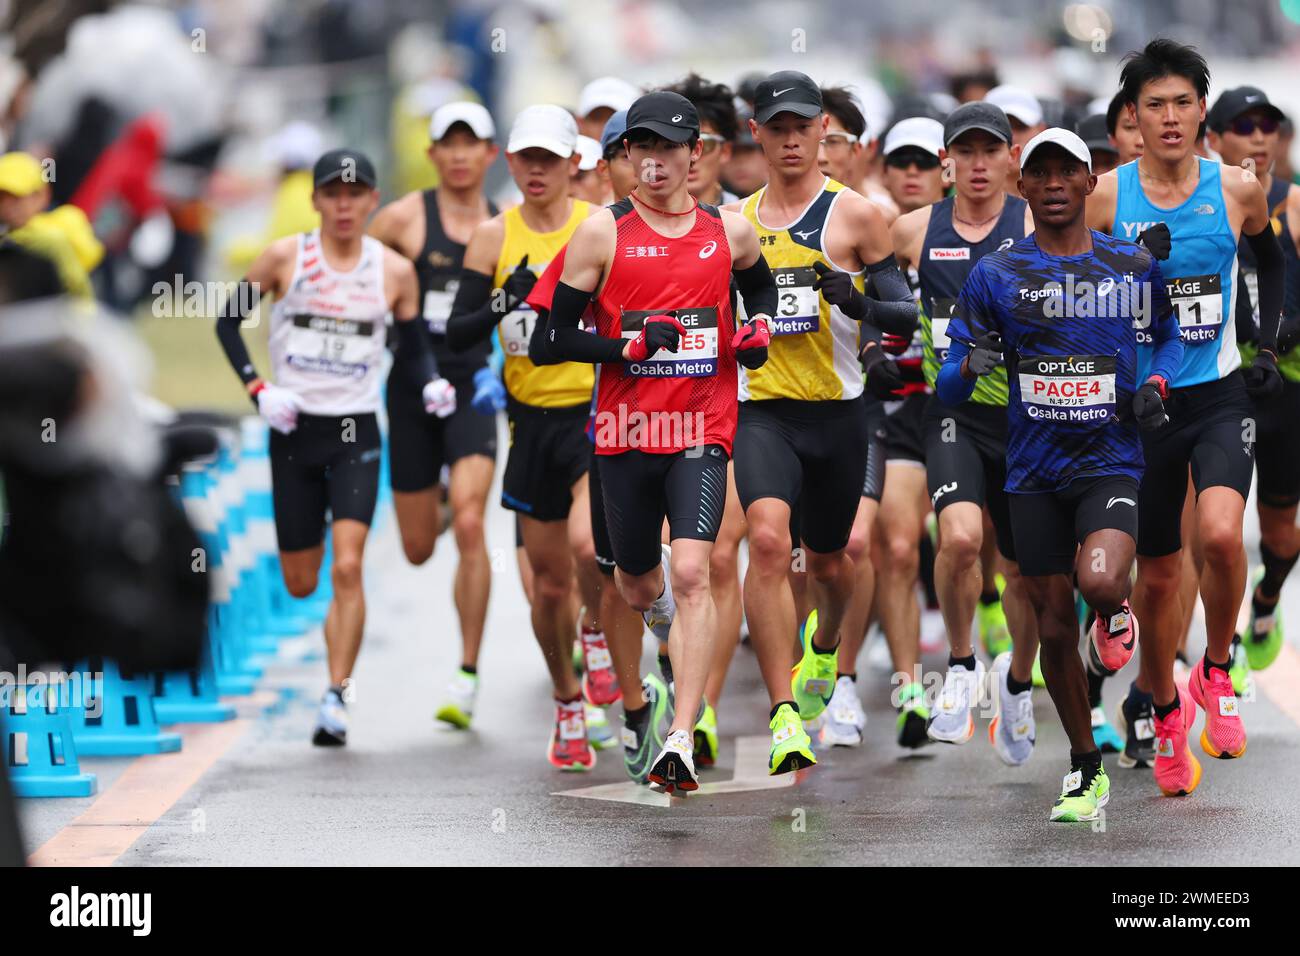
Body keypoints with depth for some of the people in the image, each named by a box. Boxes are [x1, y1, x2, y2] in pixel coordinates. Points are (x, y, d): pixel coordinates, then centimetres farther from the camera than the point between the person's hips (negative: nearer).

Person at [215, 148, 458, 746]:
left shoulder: (394, 271, 0)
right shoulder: (285, 257, -2)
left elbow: (415, 347, 11)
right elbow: (228, 321, 7)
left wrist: (432, 384, -10)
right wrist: (256, 388, -5)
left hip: (356, 433, -1)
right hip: (293, 431, 1)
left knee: (347, 568, -17)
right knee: (300, 584, 7)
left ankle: (337, 697, -16)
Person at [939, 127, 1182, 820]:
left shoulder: (1134, 266, 4)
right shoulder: (994, 275, 2)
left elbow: (1171, 332, 23)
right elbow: (947, 390, 2)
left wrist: (1156, 382, 2)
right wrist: (970, 366, -21)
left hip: (1111, 461, -1)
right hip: (1034, 472, 2)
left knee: (1098, 582, -29)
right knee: (1054, 627, 6)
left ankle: (1116, 608, 10)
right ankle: (1086, 770, 23)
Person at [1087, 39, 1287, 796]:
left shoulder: (1239, 190, -2)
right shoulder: (1106, 196, -5)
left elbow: (1273, 260, 18)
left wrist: (1270, 348, 11)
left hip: (1221, 394, -1)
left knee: (1220, 533, -25)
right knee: (1157, 572, 8)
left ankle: (1216, 673, 0)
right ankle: (1162, 707, 32)